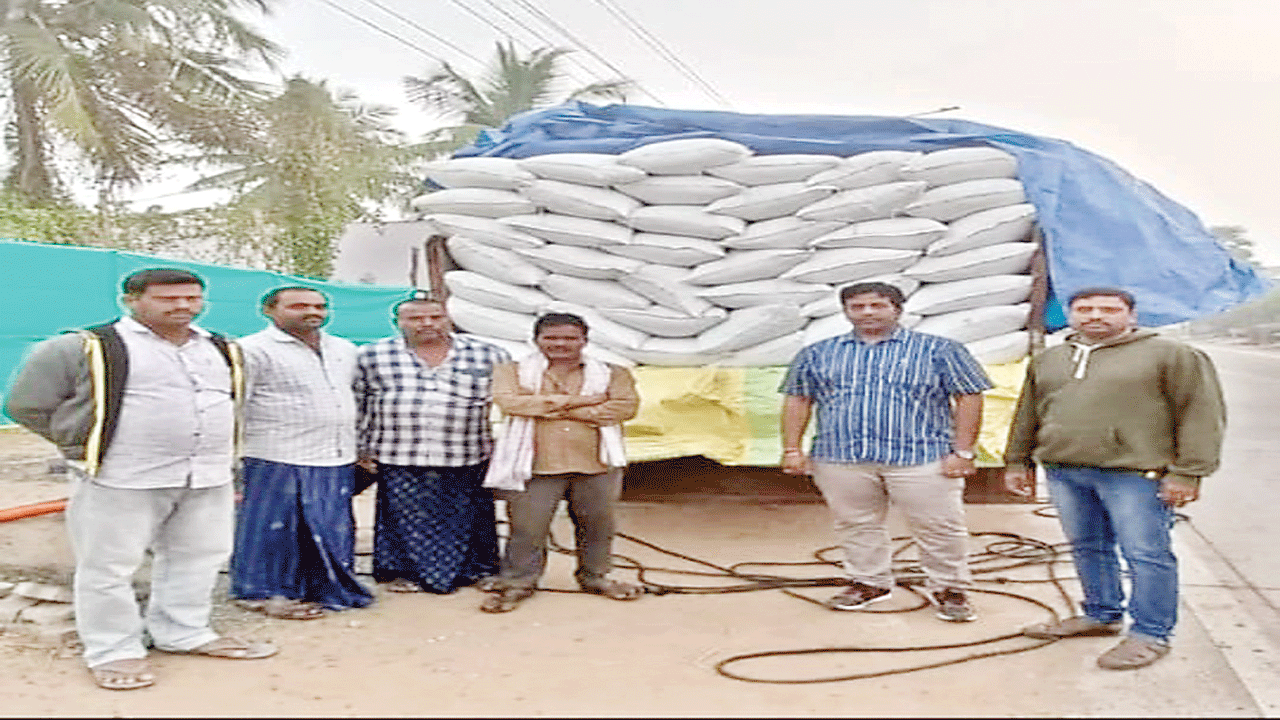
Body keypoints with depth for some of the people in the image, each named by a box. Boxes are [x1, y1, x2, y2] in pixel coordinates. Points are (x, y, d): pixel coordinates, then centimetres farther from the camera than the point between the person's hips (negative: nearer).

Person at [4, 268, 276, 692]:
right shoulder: (84, 348, -6)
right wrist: (89, 445, 2)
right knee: (108, 567, 2)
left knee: (197, 559, 14)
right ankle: (113, 650, 18)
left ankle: (183, 634, 30)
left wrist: (227, 468, 19)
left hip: (208, 480, 5)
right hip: (120, 481, -5)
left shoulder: (222, 351, 11)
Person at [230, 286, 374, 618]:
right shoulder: (253, 350, -7)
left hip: (338, 463, 7)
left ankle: (328, 589, 25)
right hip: (279, 463, -6)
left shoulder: (344, 350, 15)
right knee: (273, 529, 1)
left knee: (333, 532, 12)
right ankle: (265, 593, 16)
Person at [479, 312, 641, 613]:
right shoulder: (513, 372, 7)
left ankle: (595, 578, 32)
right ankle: (516, 584, 18)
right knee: (527, 529, 0)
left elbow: (626, 407, -6)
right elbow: (509, 402, -12)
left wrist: (557, 409, -9)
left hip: (595, 466, 2)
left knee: (598, 526, 11)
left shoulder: (612, 374, 10)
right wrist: (579, 400, -10)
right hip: (536, 467, -2)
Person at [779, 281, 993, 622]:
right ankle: (869, 582, 28)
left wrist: (963, 452, -5)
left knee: (939, 527, 1)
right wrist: (791, 449, 4)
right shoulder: (817, 354, 11)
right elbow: (797, 400, 12)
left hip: (921, 458, -2)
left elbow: (969, 398, 2)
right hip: (841, 459, 2)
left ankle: (949, 588, 19)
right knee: (856, 526, 10)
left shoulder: (939, 350, 4)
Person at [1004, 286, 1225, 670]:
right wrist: (1017, 462, 18)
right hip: (1063, 472, 5)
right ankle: (1101, 616, 29)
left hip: (1134, 473, -5)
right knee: (1088, 549, 14)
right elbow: (1028, 416, 22)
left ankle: (1151, 635, 8)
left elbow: (1202, 413, -4)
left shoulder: (1170, 355, 0)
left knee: (1147, 555, -2)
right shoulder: (1047, 360, 16)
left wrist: (1188, 471, -10)